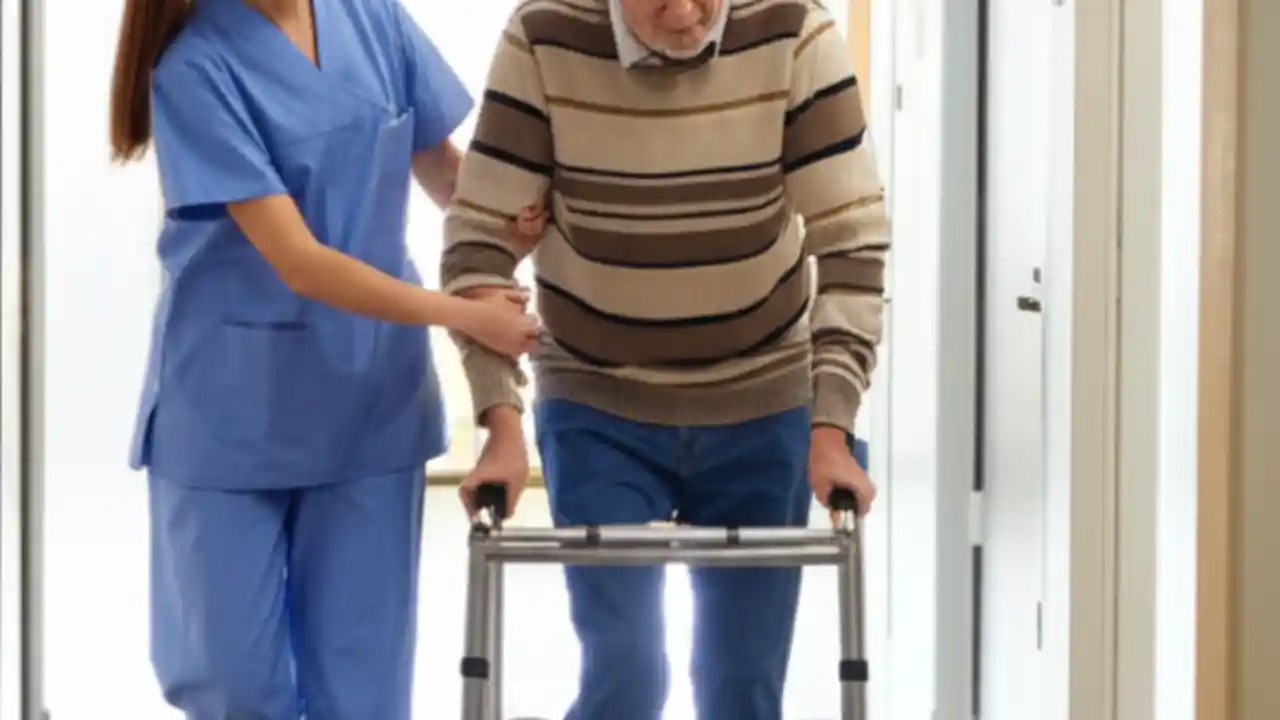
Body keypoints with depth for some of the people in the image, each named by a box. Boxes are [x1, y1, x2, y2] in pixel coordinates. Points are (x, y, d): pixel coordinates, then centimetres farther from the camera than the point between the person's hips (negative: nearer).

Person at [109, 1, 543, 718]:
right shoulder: (196, 67, -17)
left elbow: (443, 167, 10)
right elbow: (299, 262, -21)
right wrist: (467, 315, -19)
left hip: (372, 400, 4)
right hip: (233, 409, -4)